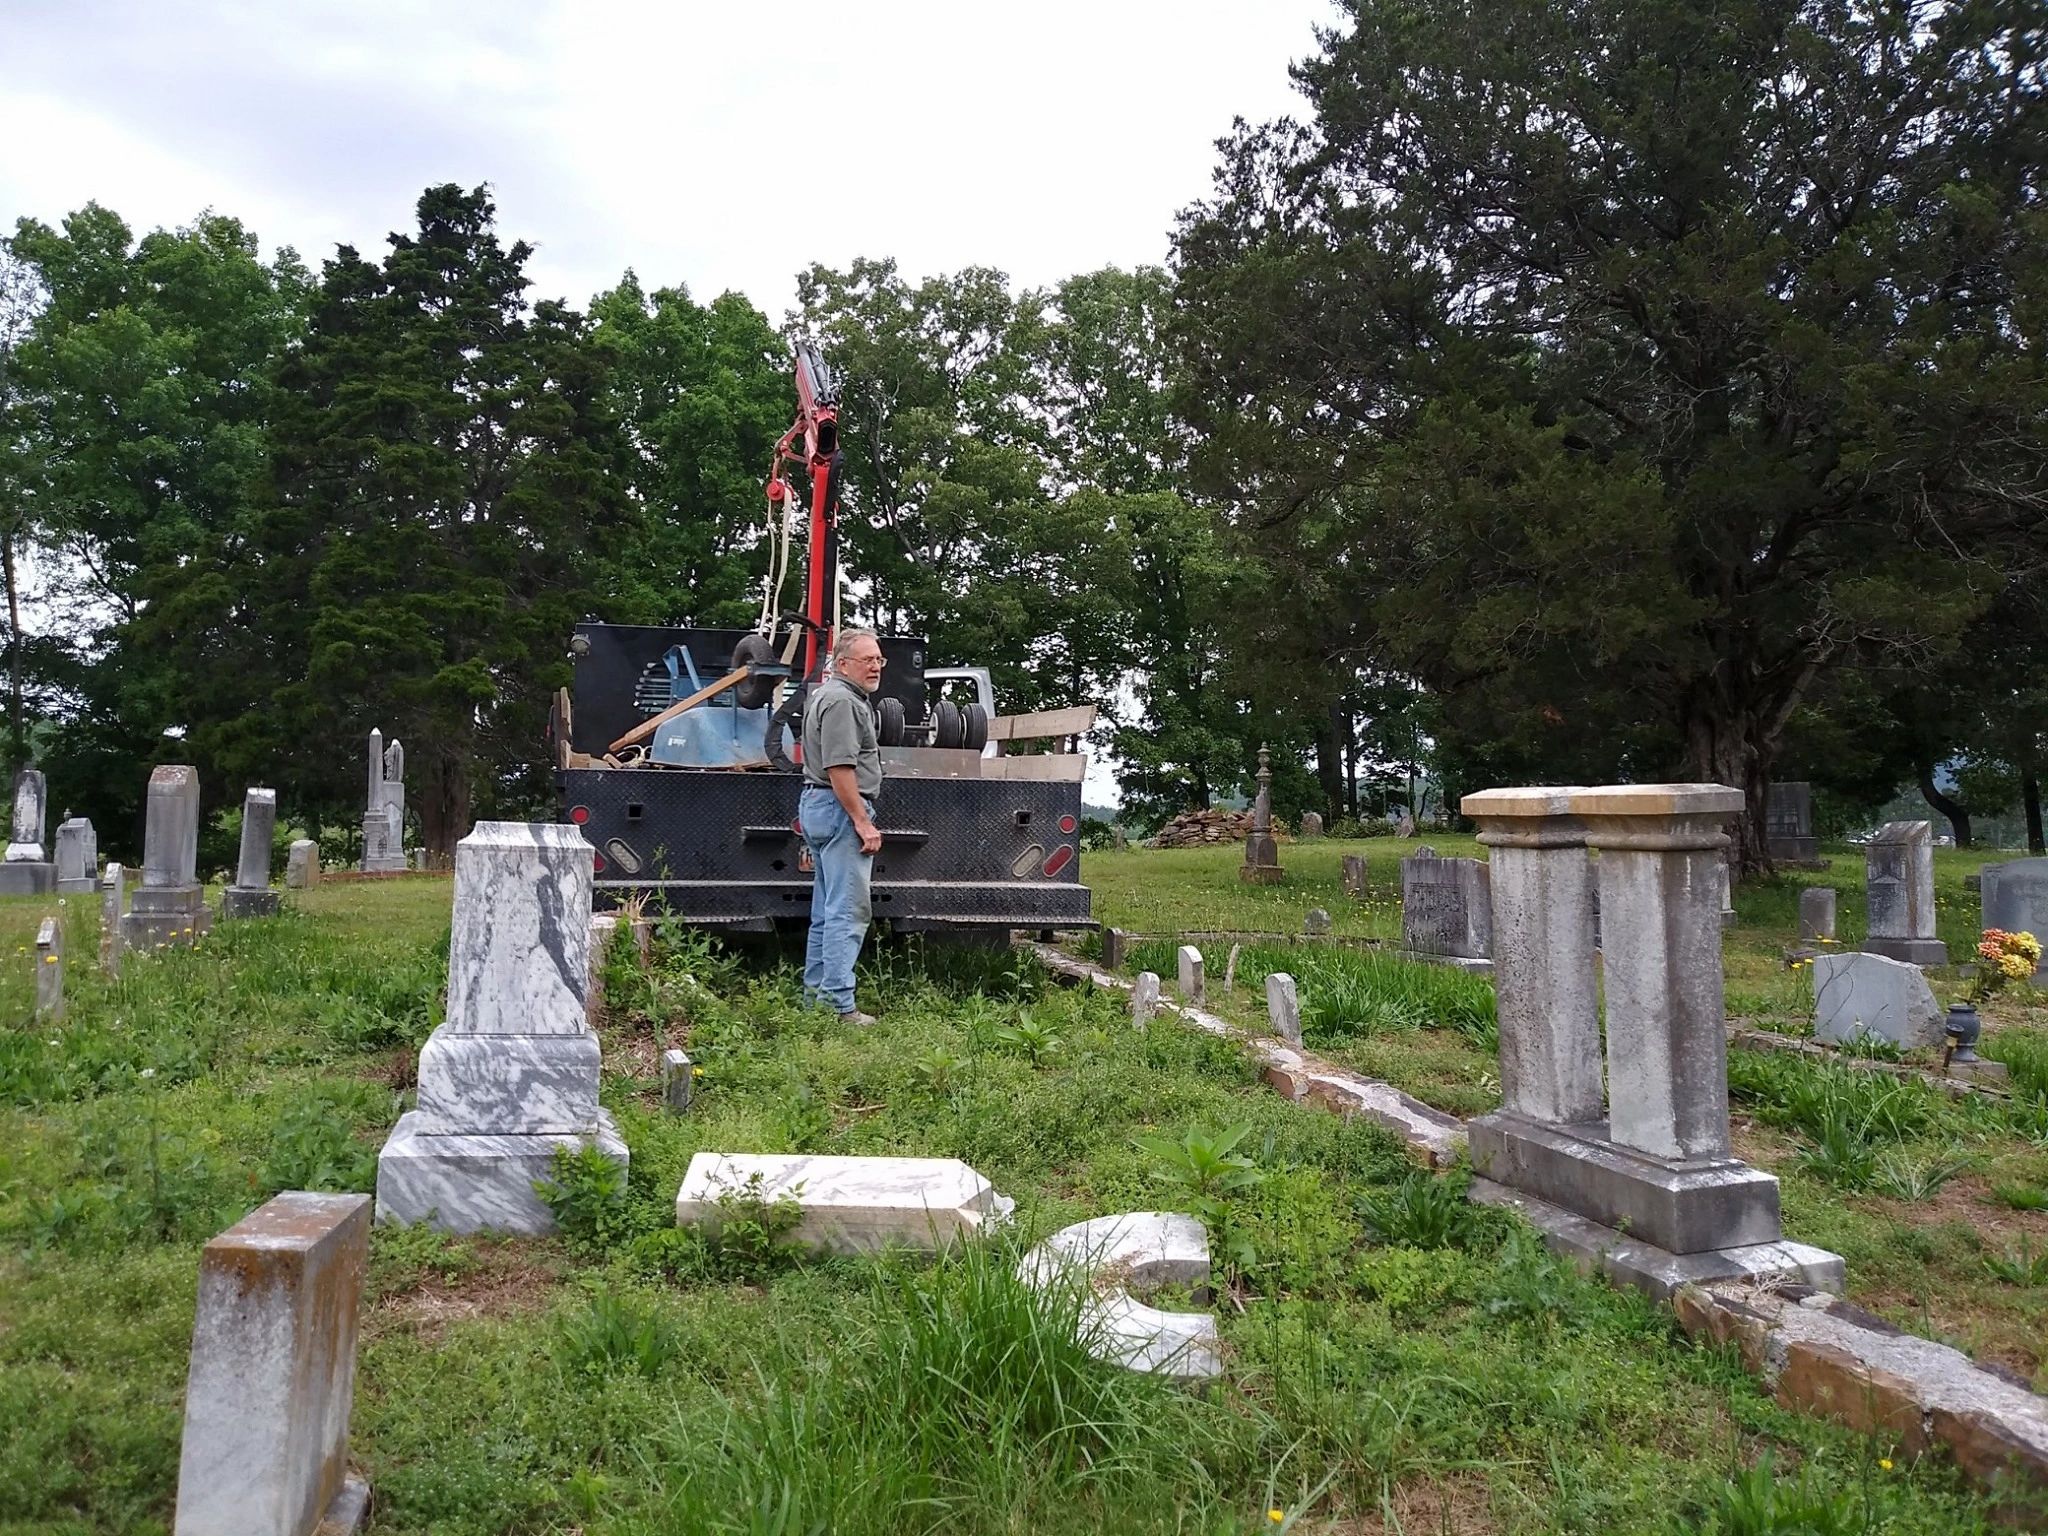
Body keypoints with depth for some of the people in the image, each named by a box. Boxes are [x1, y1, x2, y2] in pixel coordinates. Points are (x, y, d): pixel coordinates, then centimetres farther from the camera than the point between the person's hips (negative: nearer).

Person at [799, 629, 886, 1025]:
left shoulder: (824, 695, 20)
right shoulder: (841, 701, -15)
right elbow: (840, 769, -23)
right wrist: (863, 822, -22)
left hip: (816, 804, 11)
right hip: (841, 810, -11)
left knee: (826, 911, 15)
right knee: (847, 911, -11)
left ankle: (815, 993, 21)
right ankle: (839, 1005, -11)